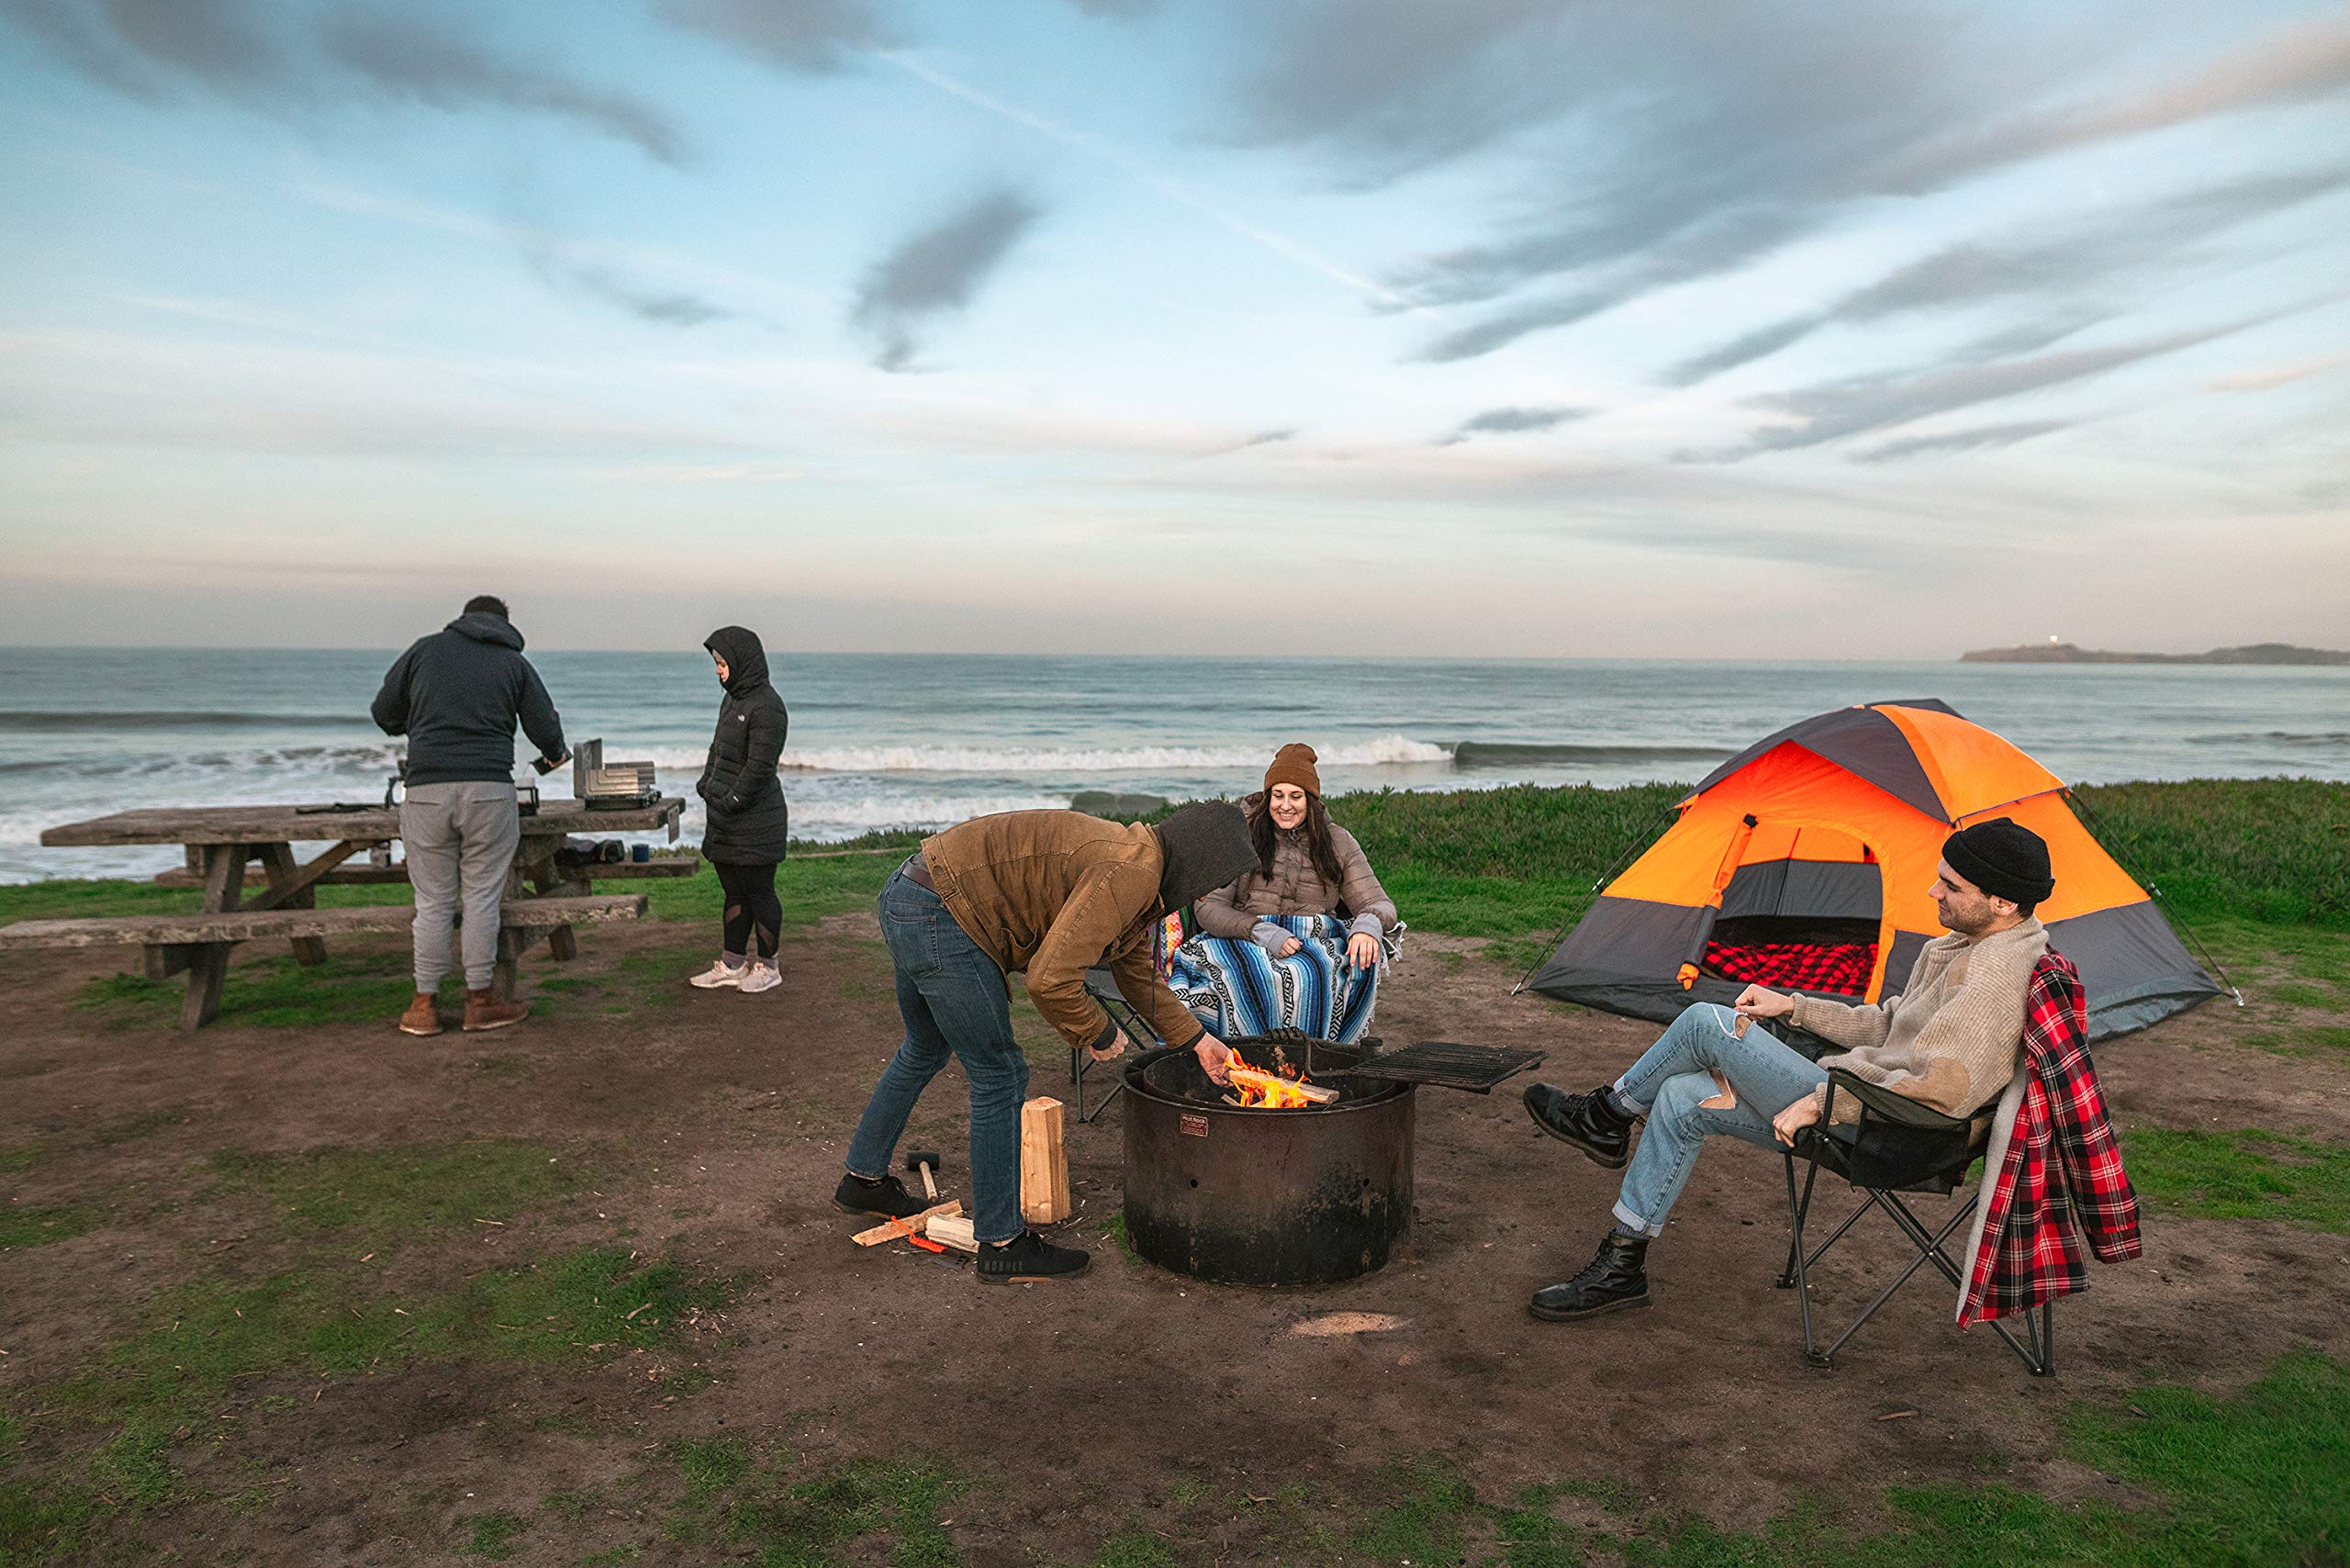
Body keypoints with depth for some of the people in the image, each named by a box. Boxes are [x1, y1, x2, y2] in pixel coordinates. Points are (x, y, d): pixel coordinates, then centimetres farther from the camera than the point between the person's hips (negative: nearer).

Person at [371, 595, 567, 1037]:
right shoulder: (515, 663, 9)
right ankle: (479, 1001, 12)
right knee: (482, 898, 5)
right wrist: (555, 755, 31)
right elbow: (546, 730, 9)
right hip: (489, 791, -1)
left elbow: (383, 713, 14)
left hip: (427, 789, 1)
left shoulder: (425, 648, 10)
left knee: (433, 901, 7)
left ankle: (425, 1005, 14)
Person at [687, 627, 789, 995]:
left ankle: (767, 967, 13)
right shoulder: (733, 700, 13)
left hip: (754, 820, -9)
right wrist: (705, 786, 8)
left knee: (759, 892, 1)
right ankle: (732, 964, 24)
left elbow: (759, 768, -19)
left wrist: (729, 804, -17)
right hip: (726, 822, 9)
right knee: (734, 892, 15)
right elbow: (717, 751, 22)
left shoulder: (766, 706, -17)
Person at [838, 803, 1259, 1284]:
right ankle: (1001, 1244, 10)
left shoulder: (1137, 865, 12)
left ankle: (864, 1180, 47)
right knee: (1000, 1076, -2)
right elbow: (1050, 979, -27)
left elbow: (1139, 973, 27)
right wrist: (1100, 1033, -9)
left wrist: (1197, 1040, 28)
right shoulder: (1129, 875, -20)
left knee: (925, 1051, 28)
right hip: (939, 916, -11)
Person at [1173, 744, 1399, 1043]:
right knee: (1262, 977, -38)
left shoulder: (1337, 842, 11)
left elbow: (1380, 903, 8)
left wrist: (1368, 925, -19)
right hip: (1245, 944, -2)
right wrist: (1263, 932, -20)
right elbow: (1207, 908, -3)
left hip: (1316, 944, 2)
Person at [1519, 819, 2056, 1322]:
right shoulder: (1967, 943, 13)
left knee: (1706, 1023, -11)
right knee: (1681, 1099, 3)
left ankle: (1606, 1115, 11)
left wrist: (1821, 1103, -23)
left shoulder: (1997, 972, -22)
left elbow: (1942, 1087, -32)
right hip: (1866, 1103, 11)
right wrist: (1793, 1007, 13)